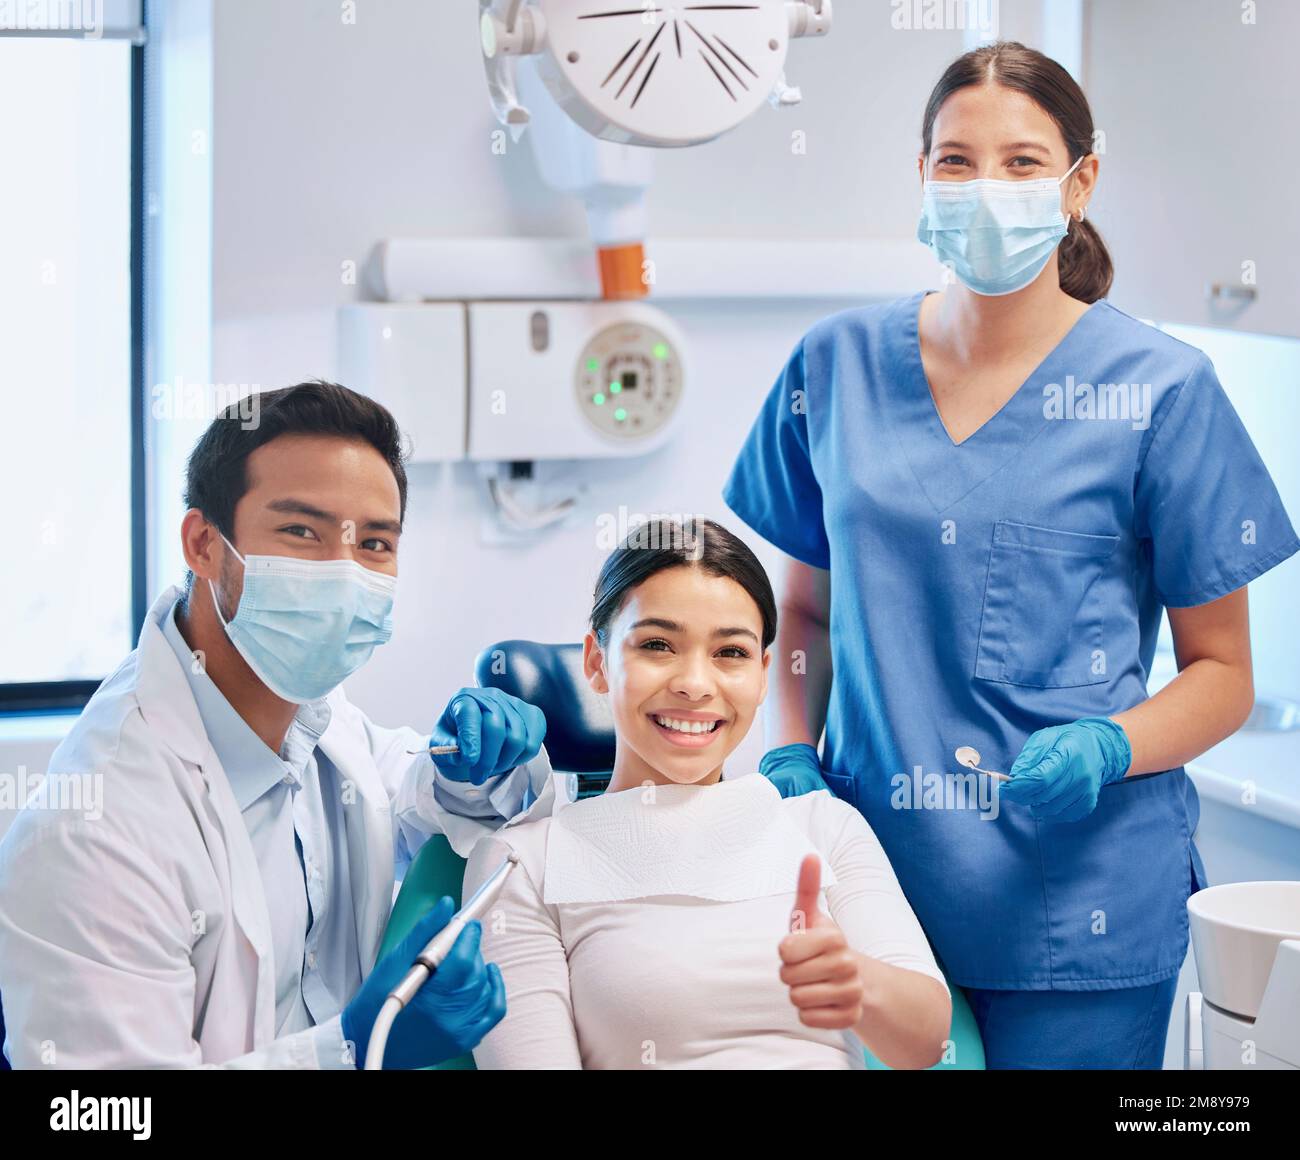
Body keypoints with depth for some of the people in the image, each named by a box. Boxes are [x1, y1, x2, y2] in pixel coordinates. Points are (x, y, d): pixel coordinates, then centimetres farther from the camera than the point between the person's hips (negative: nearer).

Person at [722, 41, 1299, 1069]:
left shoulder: (1159, 388, -4)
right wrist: (791, 754, -1)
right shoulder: (838, 366, 5)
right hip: (873, 880, 3)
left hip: (1078, 906, -2)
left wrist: (1105, 749, -17)